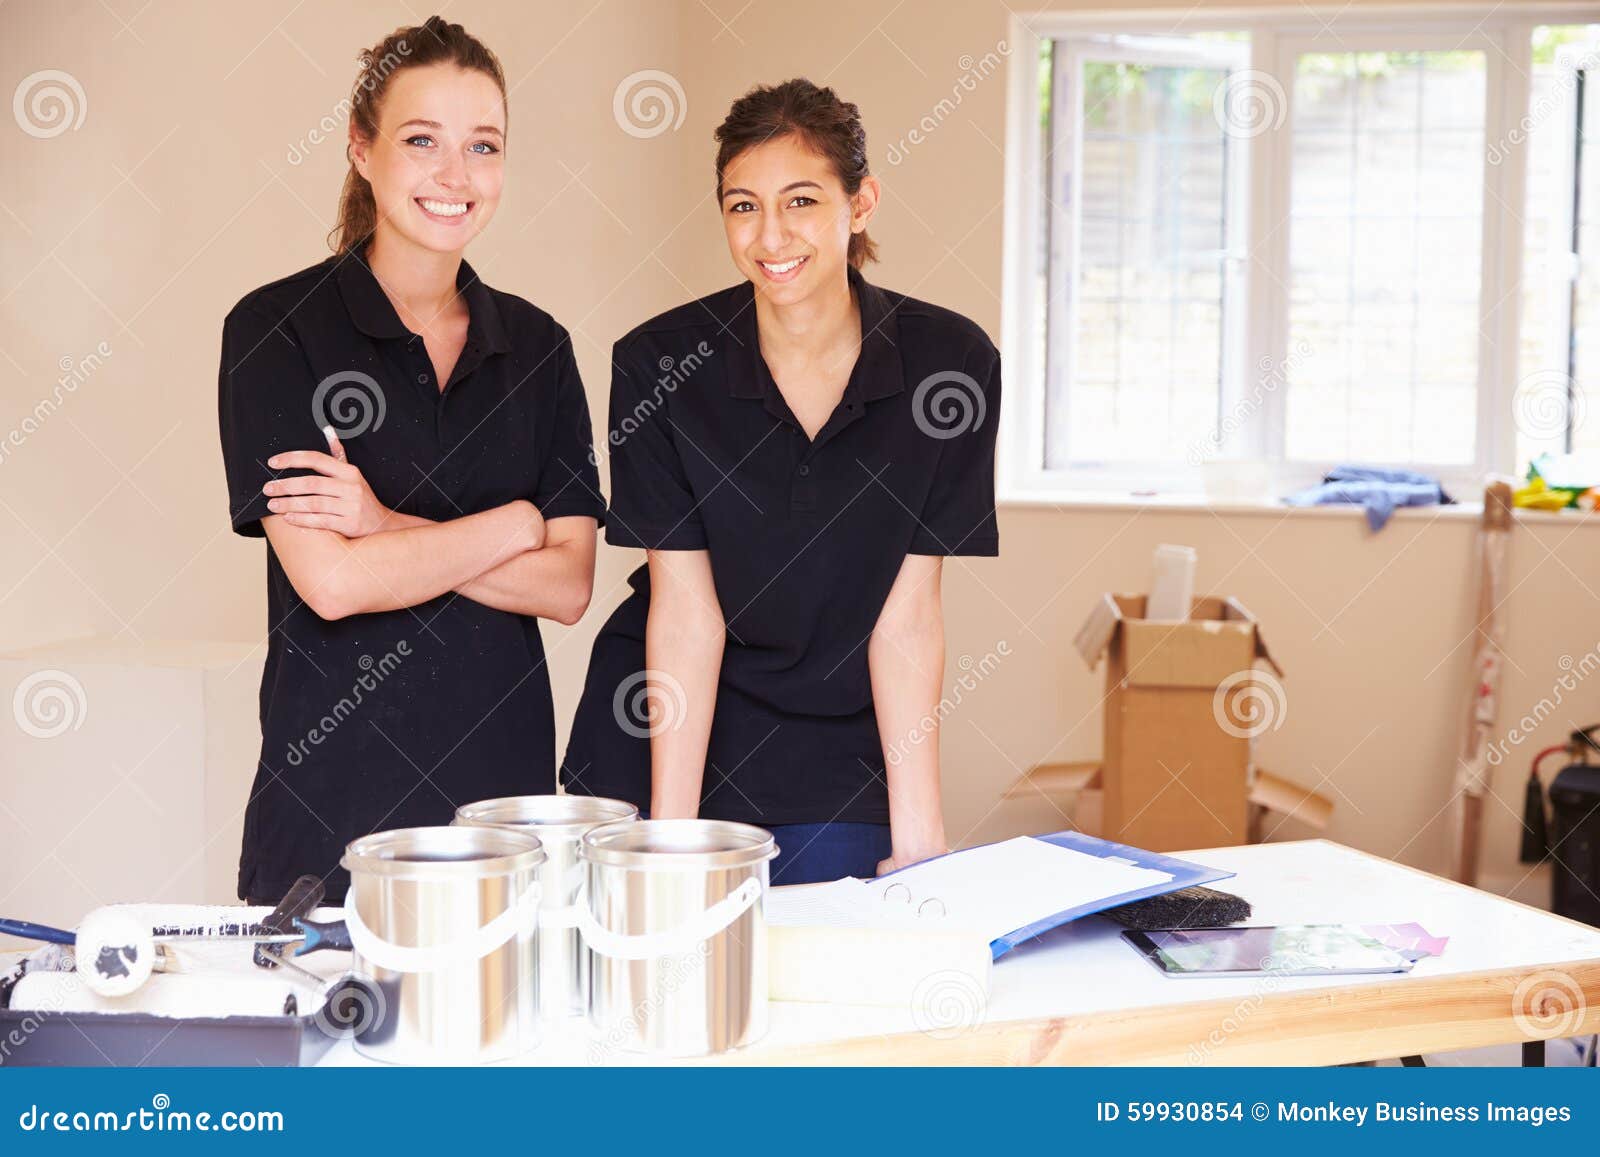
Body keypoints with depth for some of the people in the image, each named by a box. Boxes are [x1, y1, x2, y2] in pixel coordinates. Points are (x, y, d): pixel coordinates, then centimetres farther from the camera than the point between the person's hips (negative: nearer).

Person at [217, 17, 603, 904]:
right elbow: (331, 581, -14)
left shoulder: (535, 345, 8)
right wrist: (515, 524, -5)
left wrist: (391, 528, -13)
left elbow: (567, 587, -1)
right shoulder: (275, 330, -5)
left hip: (503, 772, 4)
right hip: (334, 789, -3)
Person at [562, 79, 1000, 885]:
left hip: (838, 754, 0)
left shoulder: (950, 360, -10)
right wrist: (669, 830, -15)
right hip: (662, 734, 0)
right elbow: (685, 606, -12)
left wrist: (919, 835, -13)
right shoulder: (658, 363, -11)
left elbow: (908, 612, -10)